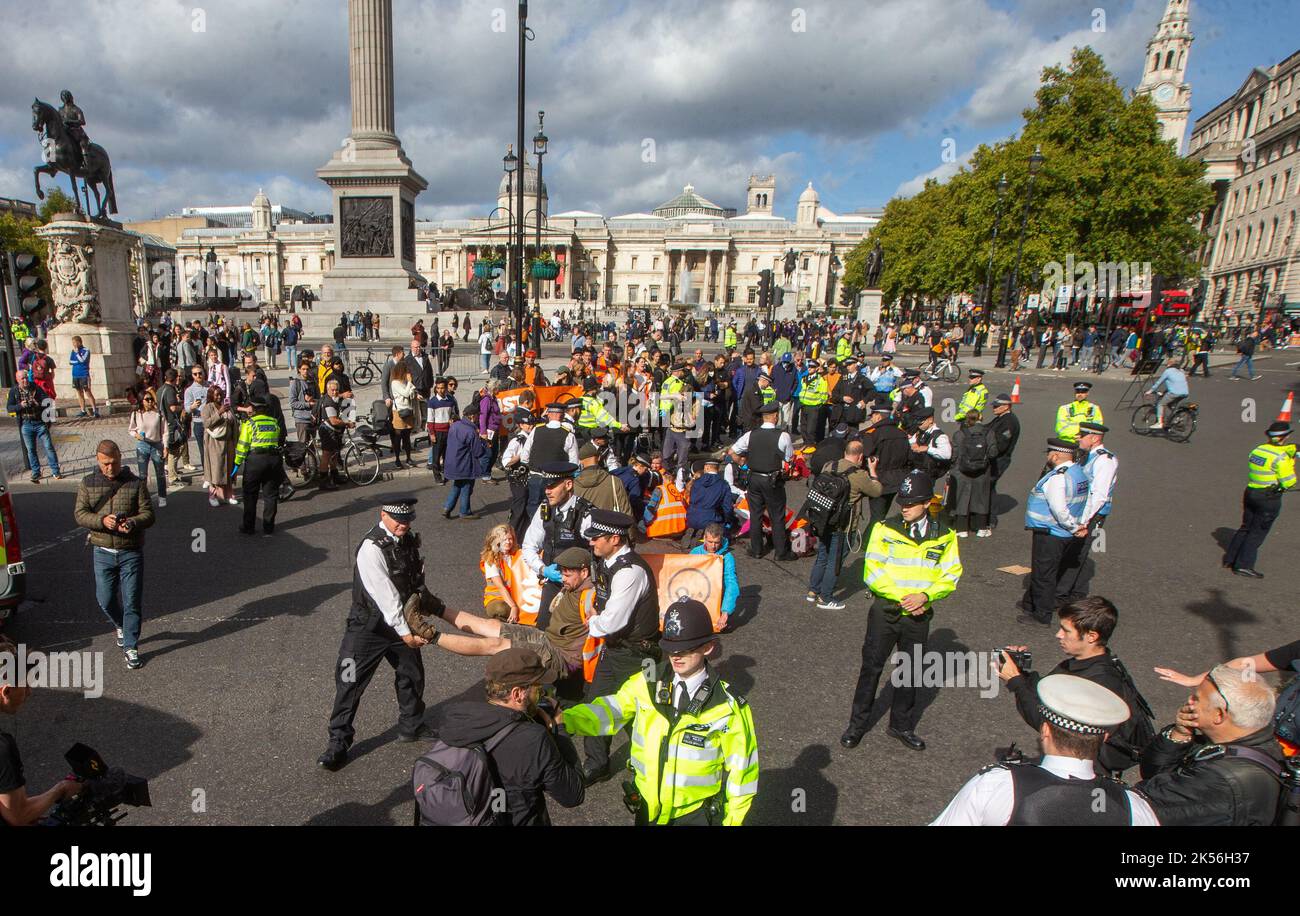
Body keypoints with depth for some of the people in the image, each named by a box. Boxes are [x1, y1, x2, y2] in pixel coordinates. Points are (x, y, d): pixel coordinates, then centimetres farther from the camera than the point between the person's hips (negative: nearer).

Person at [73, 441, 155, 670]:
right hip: (103, 552, 2)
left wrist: (133, 523, -27)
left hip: (131, 552, -2)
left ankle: (131, 647, 11)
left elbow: (148, 513, -5)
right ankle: (121, 626, 40)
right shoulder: (88, 483, 2)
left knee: (132, 601, 0)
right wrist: (101, 521, -23)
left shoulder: (136, 483, -3)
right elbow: (79, 513, -3)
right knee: (105, 600, 9)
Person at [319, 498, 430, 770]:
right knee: (350, 682, -2)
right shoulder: (372, 549, -25)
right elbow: (385, 595, -29)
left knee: (412, 674, 20)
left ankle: (411, 726, 42)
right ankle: (338, 743, 17)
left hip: (402, 621, 7)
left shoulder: (409, 539, -1)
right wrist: (404, 632, -28)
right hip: (368, 625, -7)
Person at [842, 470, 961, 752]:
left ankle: (901, 725, 35)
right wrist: (902, 596, -19)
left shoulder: (944, 536, -2)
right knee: (871, 667, 6)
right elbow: (872, 572, -11)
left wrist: (925, 595, -18)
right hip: (885, 611, -2)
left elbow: (950, 576, -1)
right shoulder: (886, 530, -9)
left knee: (910, 672, 15)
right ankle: (857, 724, 22)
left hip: (919, 615, 2)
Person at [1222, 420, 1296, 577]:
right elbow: (1289, 483, -14)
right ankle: (1244, 565, 4)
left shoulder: (1256, 450, 3)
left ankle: (1229, 560, 22)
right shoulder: (1281, 458, -17)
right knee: (1257, 532, 2)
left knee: (1245, 528, 17)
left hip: (1250, 493, 7)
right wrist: (1291, 464, -2)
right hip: (1269, 499, -7)